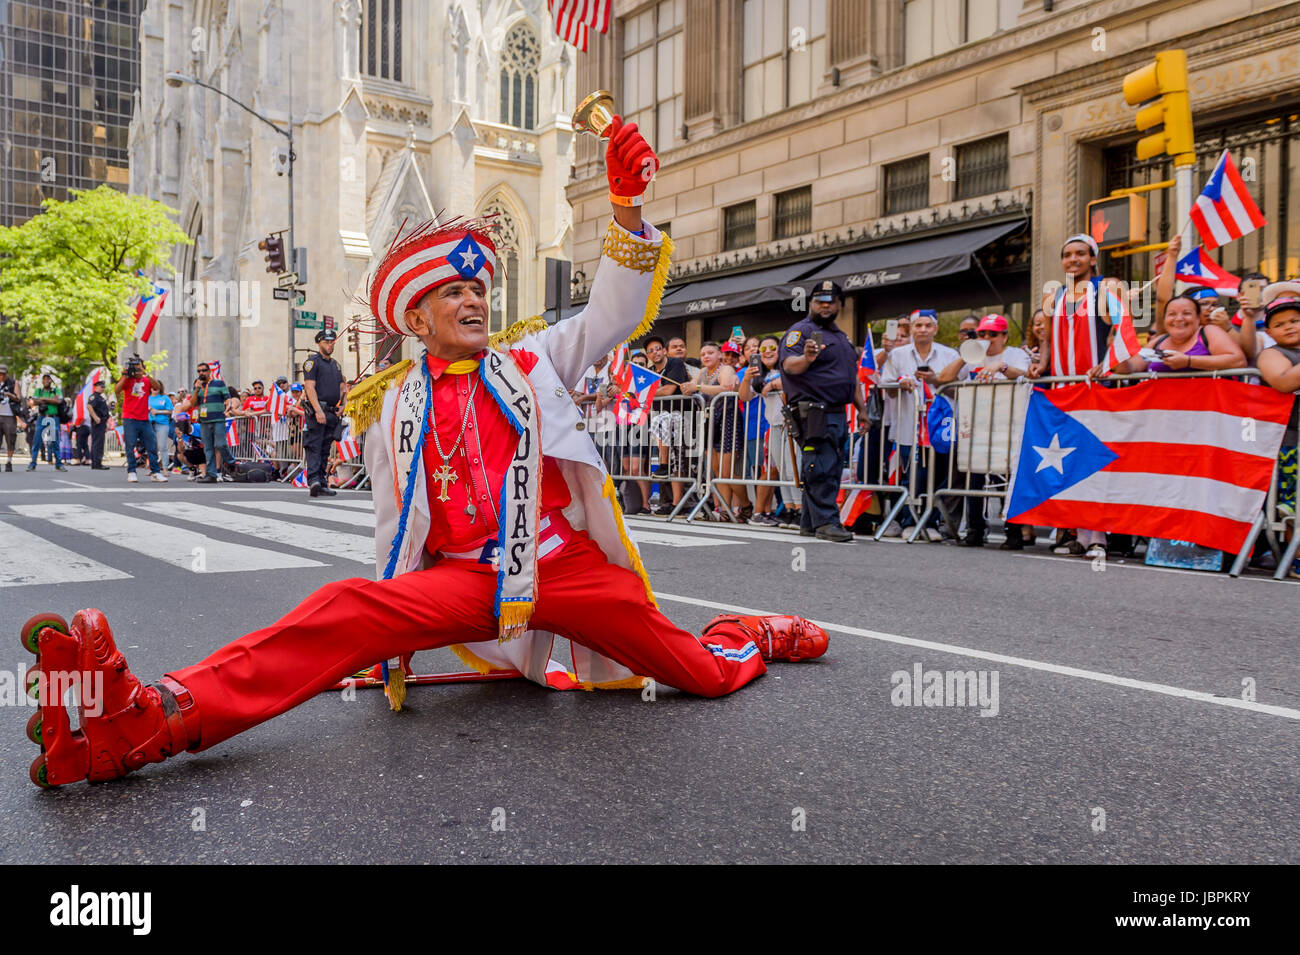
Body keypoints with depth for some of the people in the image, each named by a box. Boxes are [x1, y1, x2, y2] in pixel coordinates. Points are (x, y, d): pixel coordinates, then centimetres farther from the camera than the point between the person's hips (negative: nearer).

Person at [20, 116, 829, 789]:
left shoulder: (532, 358, 10)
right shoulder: (395, 406, 11)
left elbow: (617, 314, 0)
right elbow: (398, 526, 12)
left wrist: (628, 204, -15)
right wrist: (398, 641, 7)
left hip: (567, 562, 1)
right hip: (467, 578, 0)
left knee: (705, 675, -1)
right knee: (353, 609, -28)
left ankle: (749, 636, 35)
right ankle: (152, 721, -43)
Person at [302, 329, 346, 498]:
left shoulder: (335, 364, 21)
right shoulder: (312, 361, -3)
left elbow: (341, 388, 24)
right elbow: (310, 387, -12)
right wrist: (318, 410, -21)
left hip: (332, 412, 7)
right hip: (317, 411, -7)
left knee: (325, 449, 9)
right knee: (314, 446, -13)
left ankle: (321, 483, 11)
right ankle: (313, 479, -22)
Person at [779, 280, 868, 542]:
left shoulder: (842, 337, 24)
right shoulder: (800, 330, -3)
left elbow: (853, 376, 28)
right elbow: (789, 364, -18)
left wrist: (861, 408, 21)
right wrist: (806, 358, -40)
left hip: (838, 413, 9)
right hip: (814, 412, -9)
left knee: (830, 470, 9)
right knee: (821, 468, -13)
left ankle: (809, 523, 14)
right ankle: (825, 521, -12)